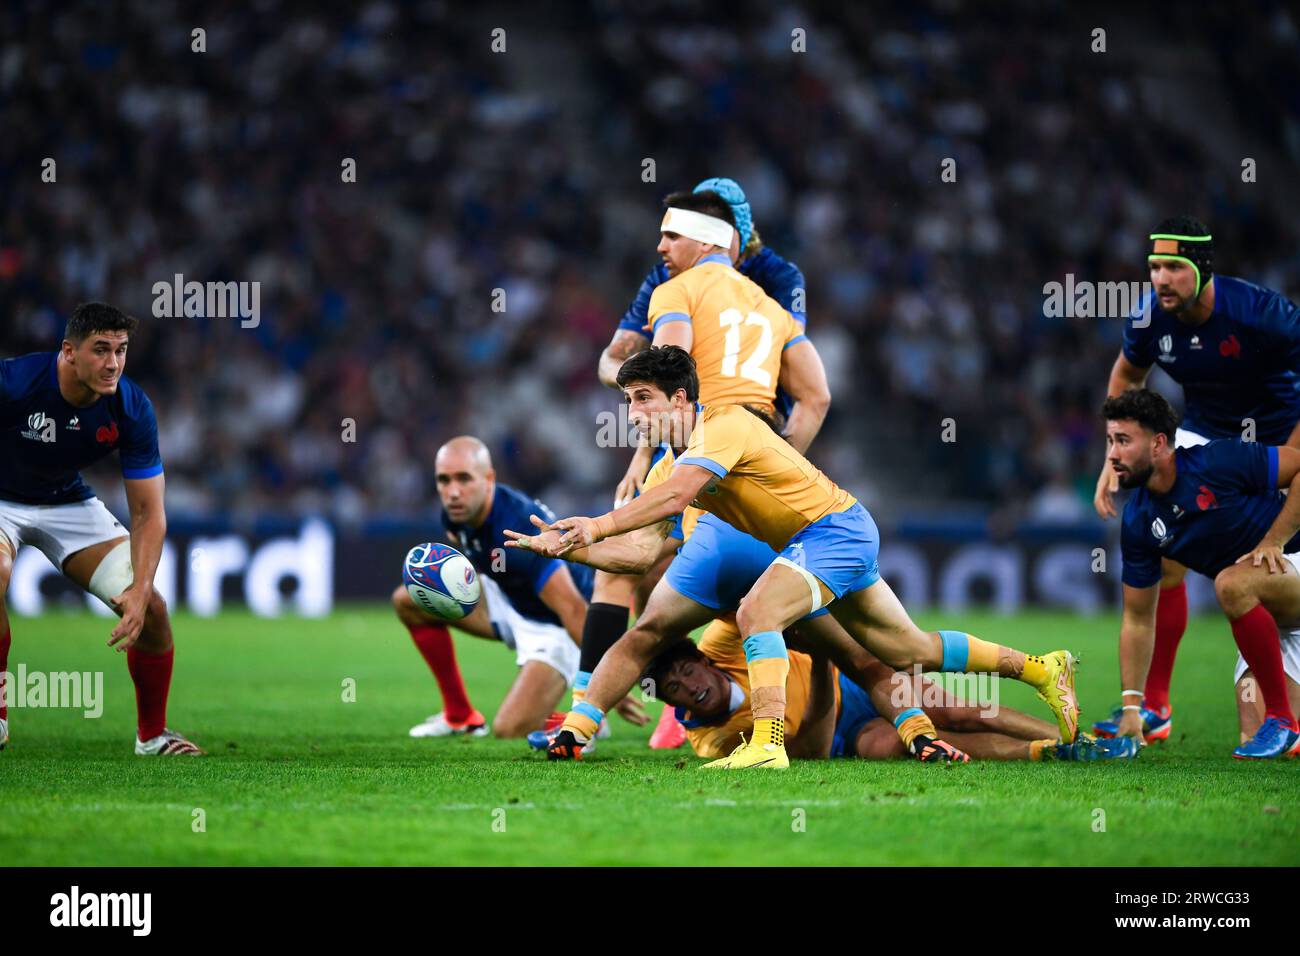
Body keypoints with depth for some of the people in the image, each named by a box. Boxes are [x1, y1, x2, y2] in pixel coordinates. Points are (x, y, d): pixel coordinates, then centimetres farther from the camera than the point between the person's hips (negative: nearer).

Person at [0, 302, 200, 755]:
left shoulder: (132, 408, -20)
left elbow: (148, 512, -14)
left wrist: (140, 591, -27)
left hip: (69, 502, 4)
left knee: (152, 609, -10)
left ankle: (152, 735, 14)